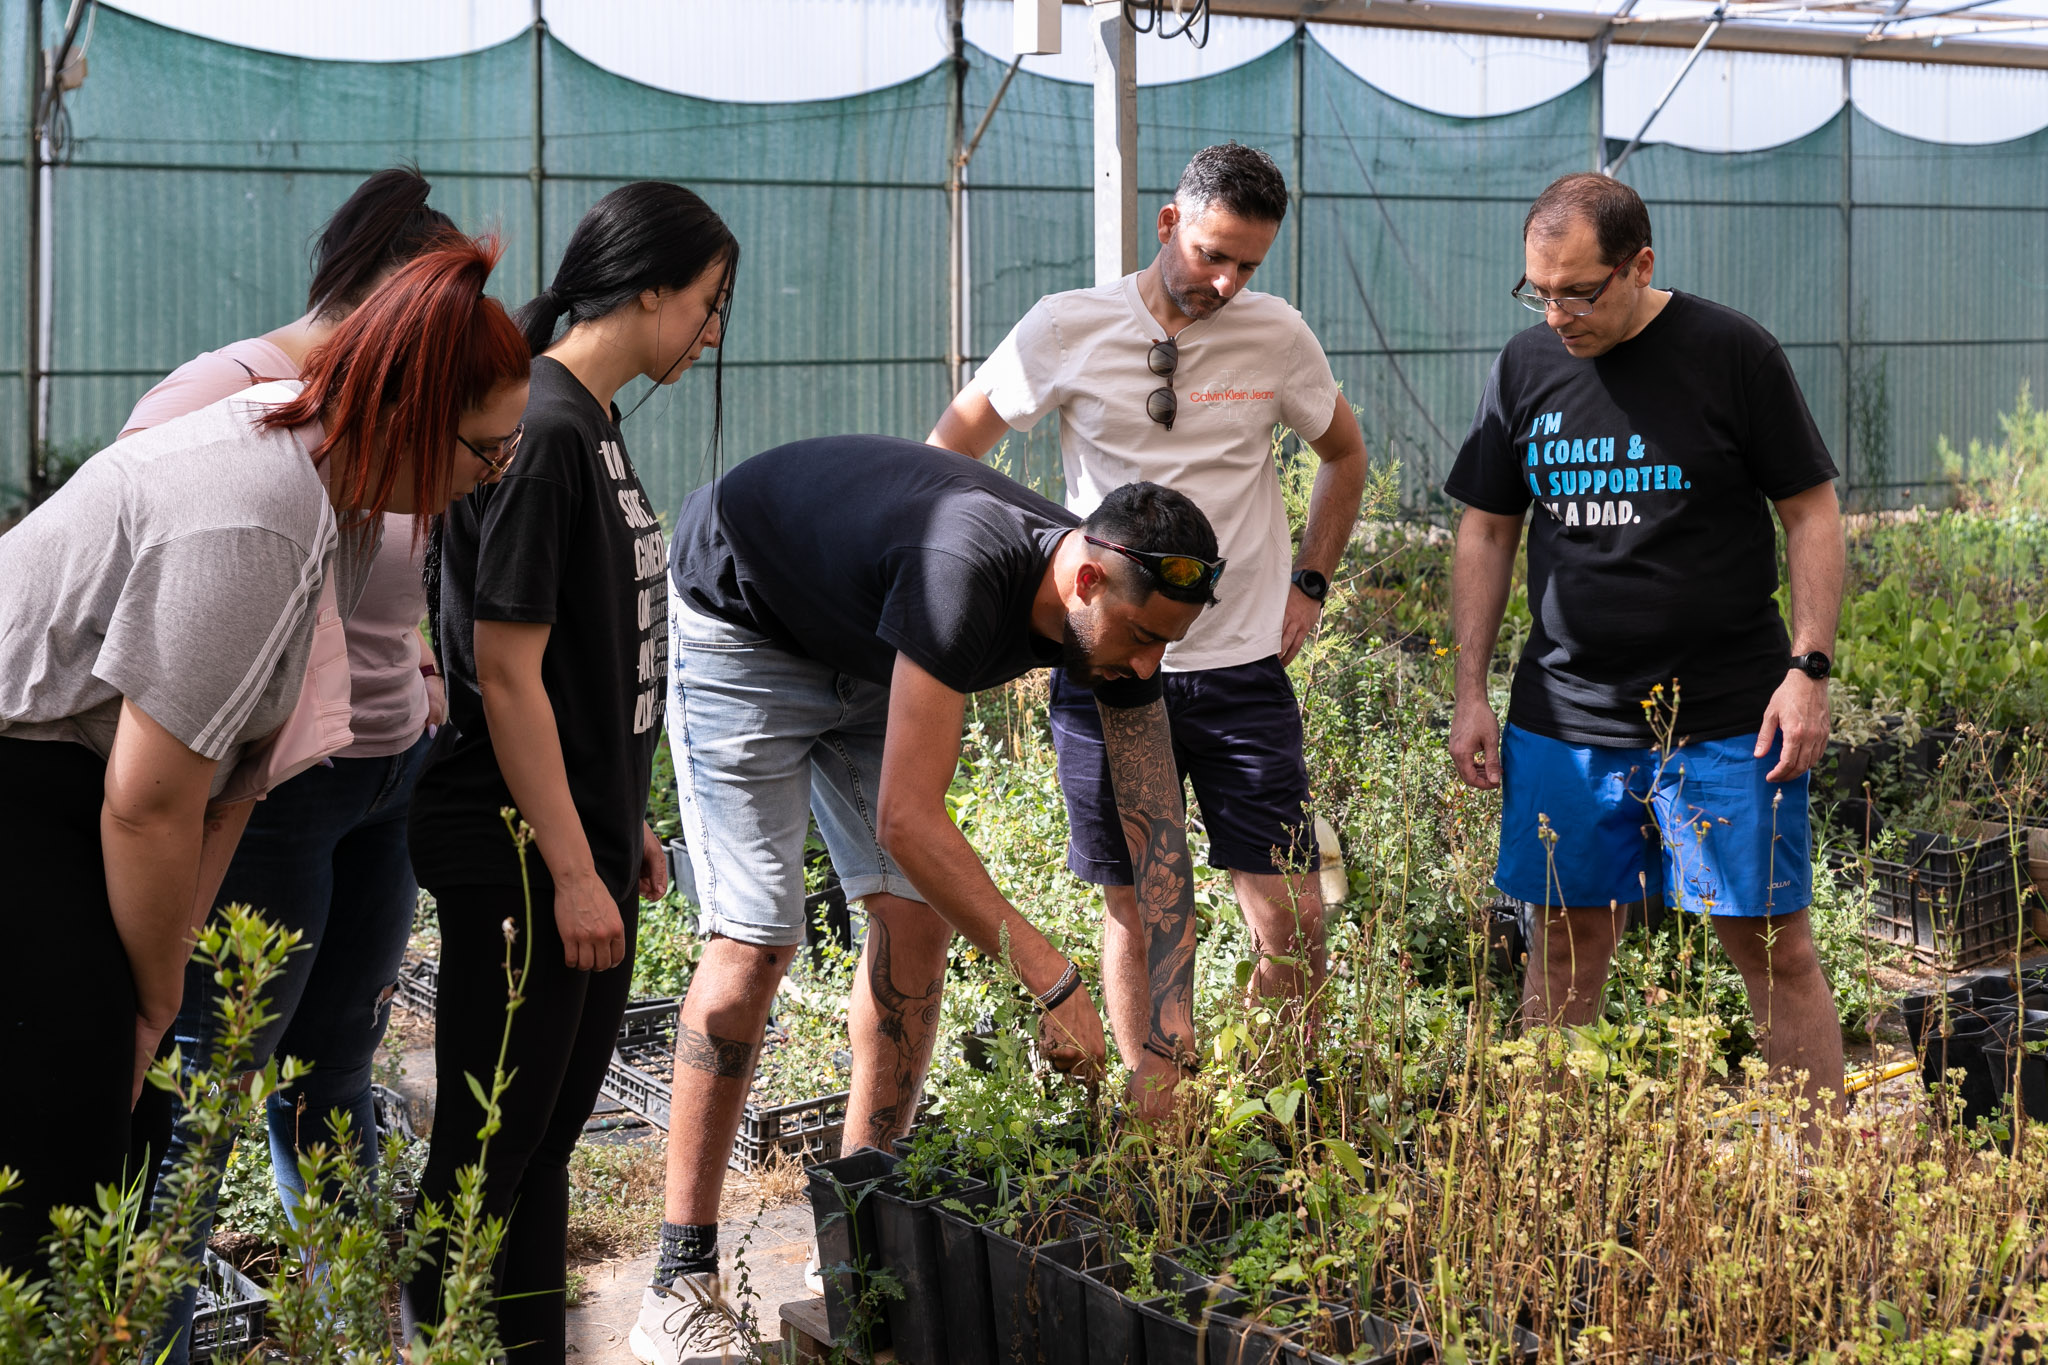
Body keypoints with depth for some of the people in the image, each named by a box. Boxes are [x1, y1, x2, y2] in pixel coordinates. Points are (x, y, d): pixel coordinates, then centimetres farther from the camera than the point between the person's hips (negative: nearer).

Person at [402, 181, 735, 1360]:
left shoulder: (592, 423, 12)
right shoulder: (539, 432, -17)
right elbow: (507, 673, -20)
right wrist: (572, 871, -18)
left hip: (585, 844, 10)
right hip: (519, 865, -10)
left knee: (551, 1136, 16)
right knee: (489, 1151, 0)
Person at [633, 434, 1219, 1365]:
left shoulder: (1117, 609, -17)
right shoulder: (966, 573, -41)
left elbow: (1158, 825, -12)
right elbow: (908, 819, -41)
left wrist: (1173, 1034, -18)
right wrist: (1051, 981, -40)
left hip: (868, 654, 7)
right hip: (741, 618, -7)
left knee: (912, 918, -4)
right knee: (754, 937, -15)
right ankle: (682, 1277, -8)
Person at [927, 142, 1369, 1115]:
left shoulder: (1278, 337, 1)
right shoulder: (1066, 328, -3)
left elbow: (1344, 453, 20)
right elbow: (951, 444, 10)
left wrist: (1310, 581, 12)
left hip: (1243, 670, 1)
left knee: (1293, 919, -3)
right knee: (1137, 916, 6)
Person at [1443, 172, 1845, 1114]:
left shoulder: (1734, 354, -4)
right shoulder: (1526, 366, 6)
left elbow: (1811, 514, 0)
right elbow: (1486, 533, 13)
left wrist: (1808, 668, -8)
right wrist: (1471, 693, 8)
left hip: (1728, 716, -3)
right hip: (1563, 715, 3)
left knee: (1773, 946, 1)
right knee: (1567, 941, 7)